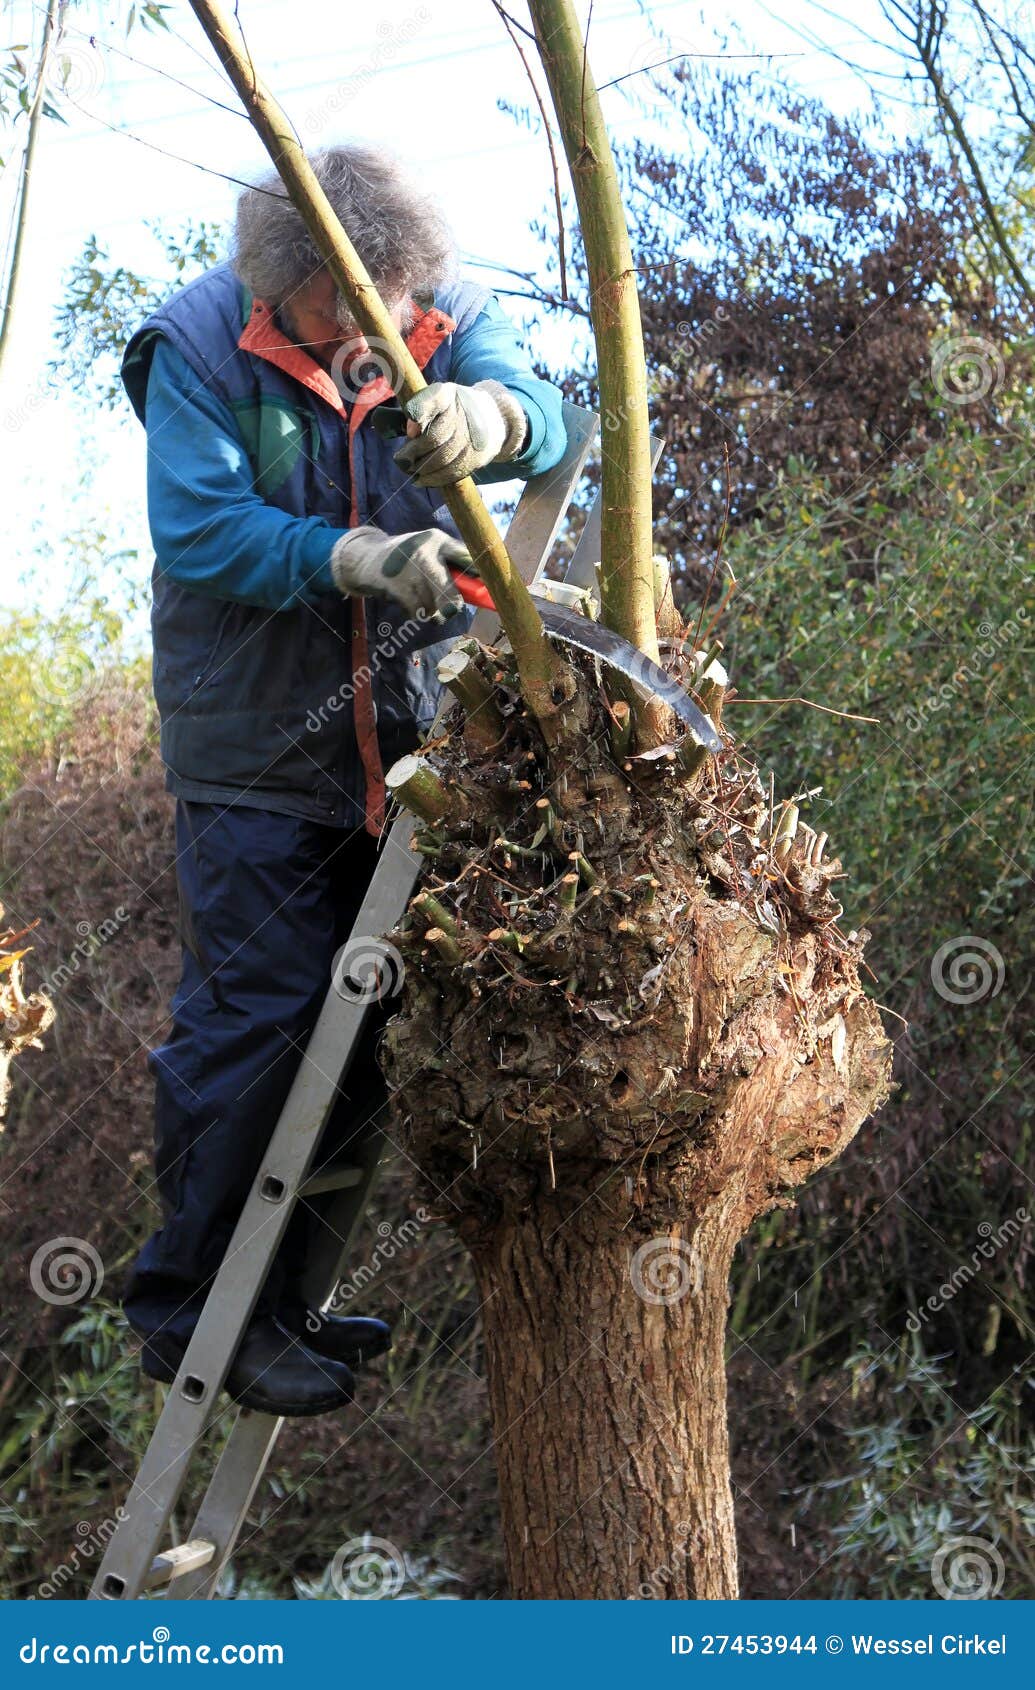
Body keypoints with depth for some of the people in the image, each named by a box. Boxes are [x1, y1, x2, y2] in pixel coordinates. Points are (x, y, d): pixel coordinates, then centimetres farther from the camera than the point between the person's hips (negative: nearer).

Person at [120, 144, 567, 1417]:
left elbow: (541, 419, -17)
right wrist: (352, 560, -31)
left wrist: (482, 414, -41)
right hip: (253, 749, -5)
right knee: (258, 1012, -9)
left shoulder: (444, 322, 0)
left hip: (401, 737, 5)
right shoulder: (202, 346, -10)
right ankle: (190, 1309, 3)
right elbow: (196, 529, -17)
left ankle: (279, 1298, 23)